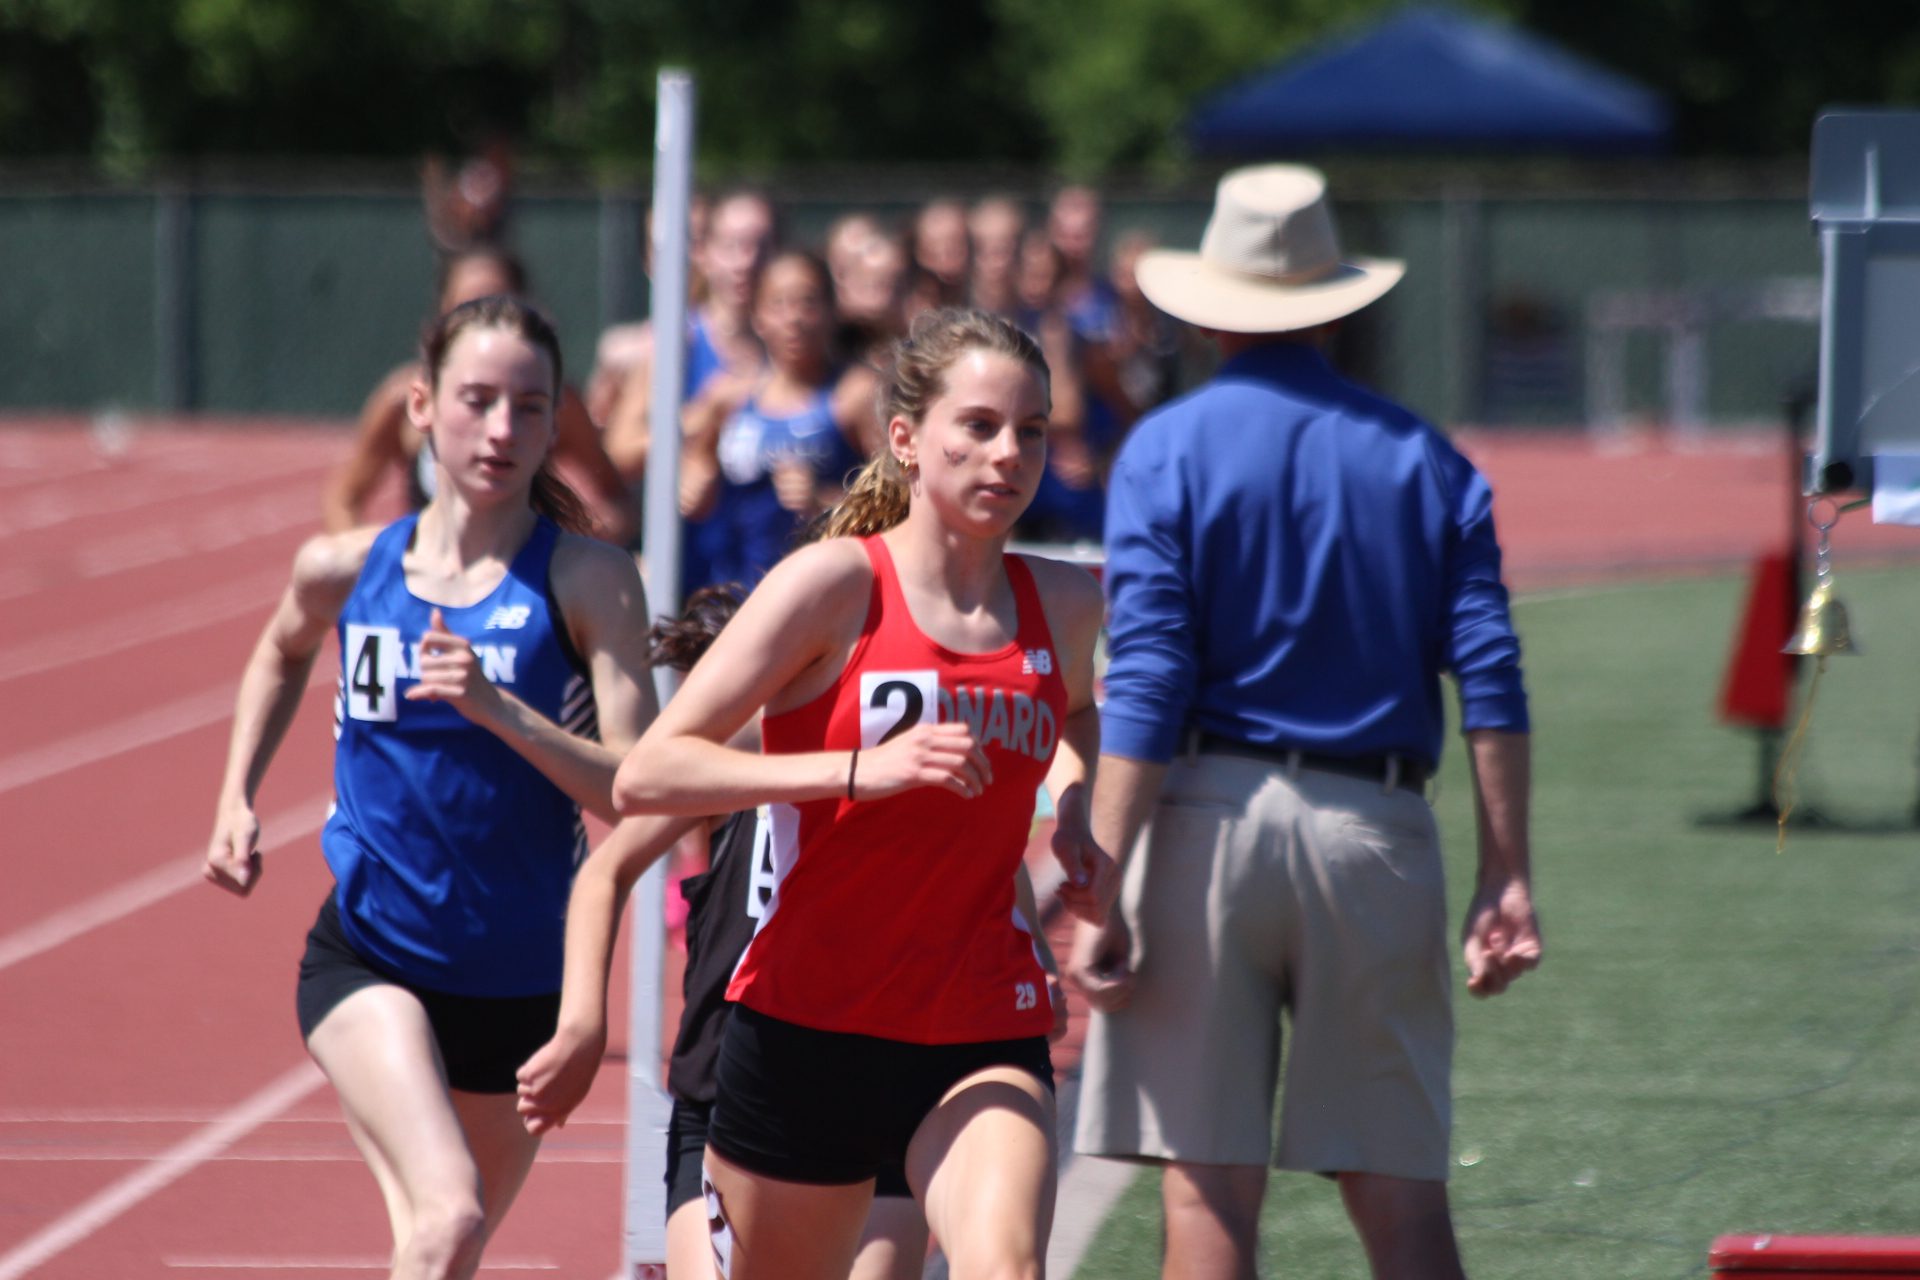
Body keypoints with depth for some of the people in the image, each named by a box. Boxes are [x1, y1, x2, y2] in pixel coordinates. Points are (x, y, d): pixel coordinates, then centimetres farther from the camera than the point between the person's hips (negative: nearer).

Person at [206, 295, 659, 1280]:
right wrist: (236, 801, 13)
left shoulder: (586, 581, -10)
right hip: (367, 963, -1)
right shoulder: (346, 569, -2)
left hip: (522, 978, 1)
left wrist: (496, 709, -29)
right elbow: (281, 655, 23)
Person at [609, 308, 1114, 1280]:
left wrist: (1074, 809, 9)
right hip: (803, 1033, -2)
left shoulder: (1064, 605, 5)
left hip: (984, 1040, 2)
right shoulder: (837, 584, -10)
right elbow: (644, 778, -17)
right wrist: (864, 769, -27)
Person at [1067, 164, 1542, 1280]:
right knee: (1402, 1189, 4)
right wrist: (1508, 877, 3)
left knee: (1209, 1186, -2)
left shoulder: (1169, 451, 1)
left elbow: (1146, 689, -7)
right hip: (1378, 824, 2)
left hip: (1214, 814, -2)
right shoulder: (1424, 458, 10)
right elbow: (1491, 678, 2)